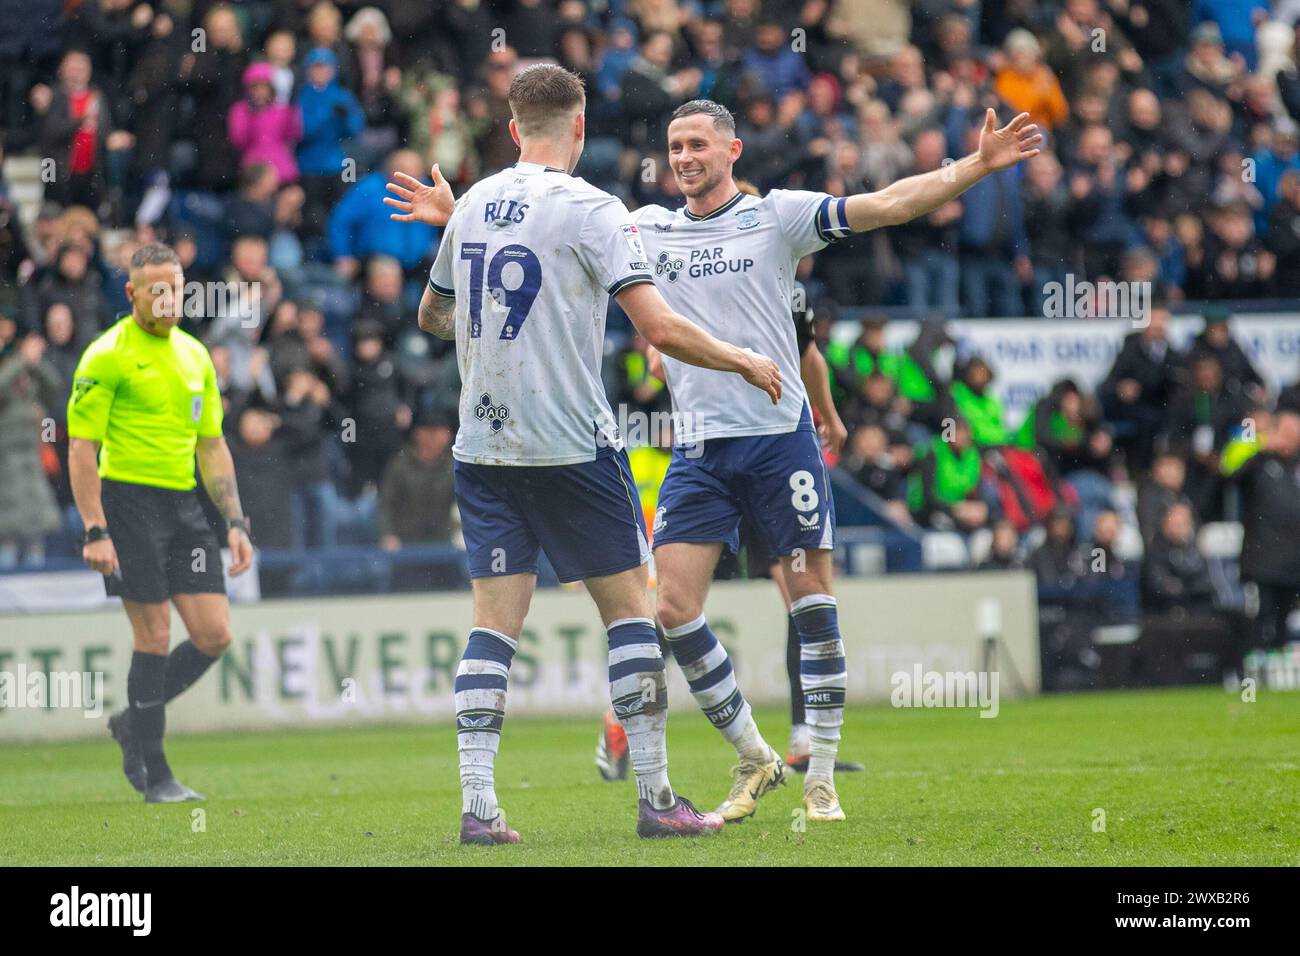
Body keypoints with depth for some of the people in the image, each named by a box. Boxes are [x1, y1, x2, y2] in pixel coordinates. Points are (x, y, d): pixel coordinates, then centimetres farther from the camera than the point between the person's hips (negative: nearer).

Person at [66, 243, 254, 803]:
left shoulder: (195, 356, 14)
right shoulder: (106, 357, -7)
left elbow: (211, 446, 19)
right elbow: (81, 448, -9)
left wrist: (235, 523, 12)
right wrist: (95, 531, -16)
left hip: (184, 504, 6)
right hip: (128, 499, -6)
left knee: (214, 634, -1)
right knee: (155, 635, -8)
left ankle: (134, 722, 21)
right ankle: (153, 775, 2)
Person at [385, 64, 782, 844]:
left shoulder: (471, 208, 8)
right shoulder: (590, 209, -9)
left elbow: (433, 317, 23)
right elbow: (661, 327, -16)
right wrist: (745, 362, -1)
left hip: (483, 449, 5)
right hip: (572, 449, -5)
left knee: (494, 623, 5)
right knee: (628, 607, 6)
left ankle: (477, 805, -4)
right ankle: (656, 800, 6)